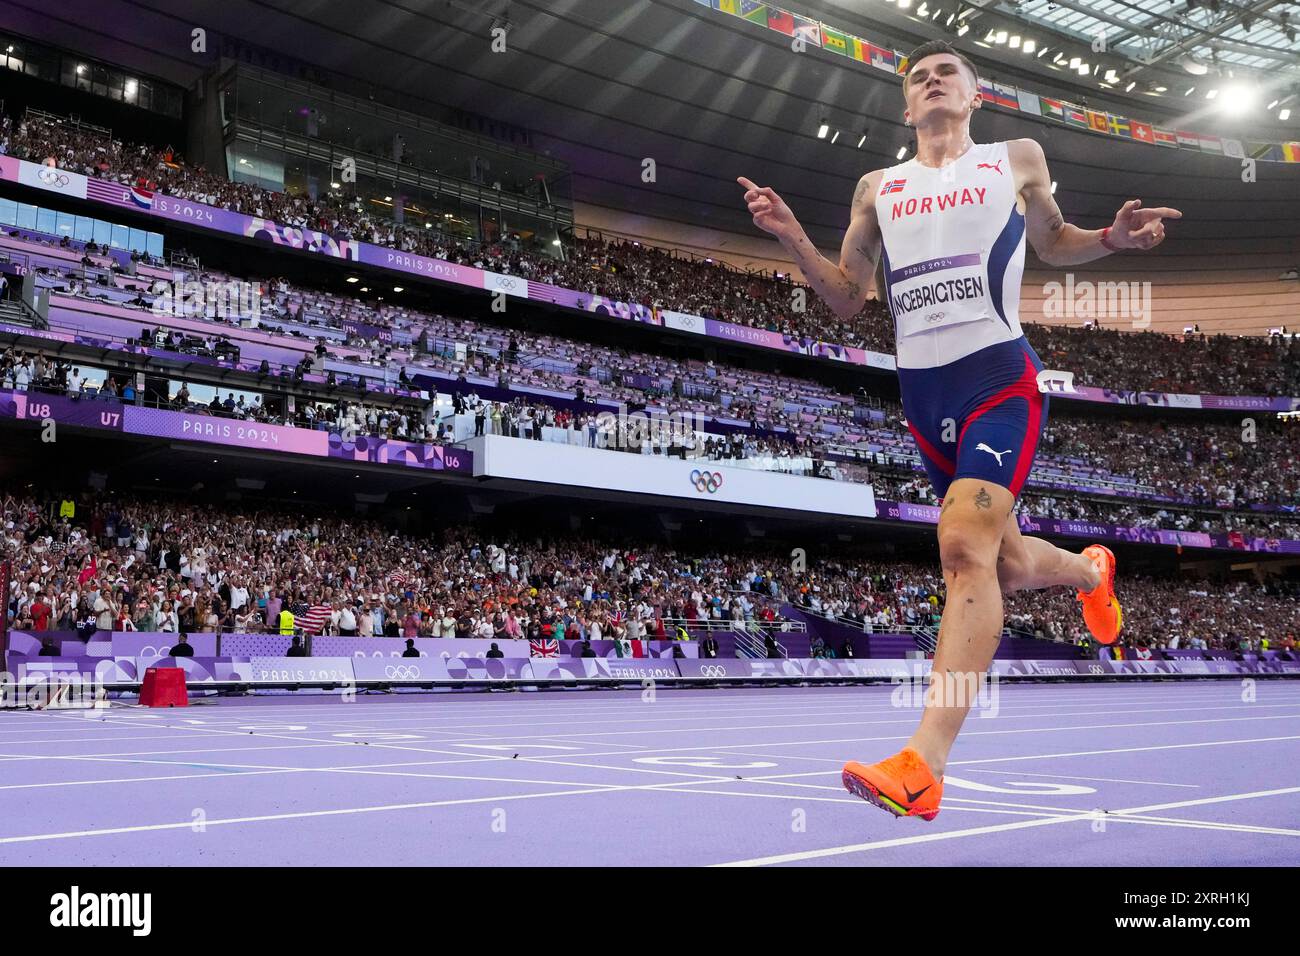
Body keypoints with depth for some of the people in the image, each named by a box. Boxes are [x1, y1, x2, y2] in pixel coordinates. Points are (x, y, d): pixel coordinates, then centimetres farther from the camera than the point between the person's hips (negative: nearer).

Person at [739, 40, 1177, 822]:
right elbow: (846, 299, 16)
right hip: (924, 392, 4)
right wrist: (791, 236, -1)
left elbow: (1054, 244, 24)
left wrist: (1113, 238, 2)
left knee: (965, 545, -25)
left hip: (999, 375, -4)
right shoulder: (878, 189, 17)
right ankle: (1091, 571, 49)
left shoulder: (1017, 160, 11)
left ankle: (924, 765, -30)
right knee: (1009, 565, 12)